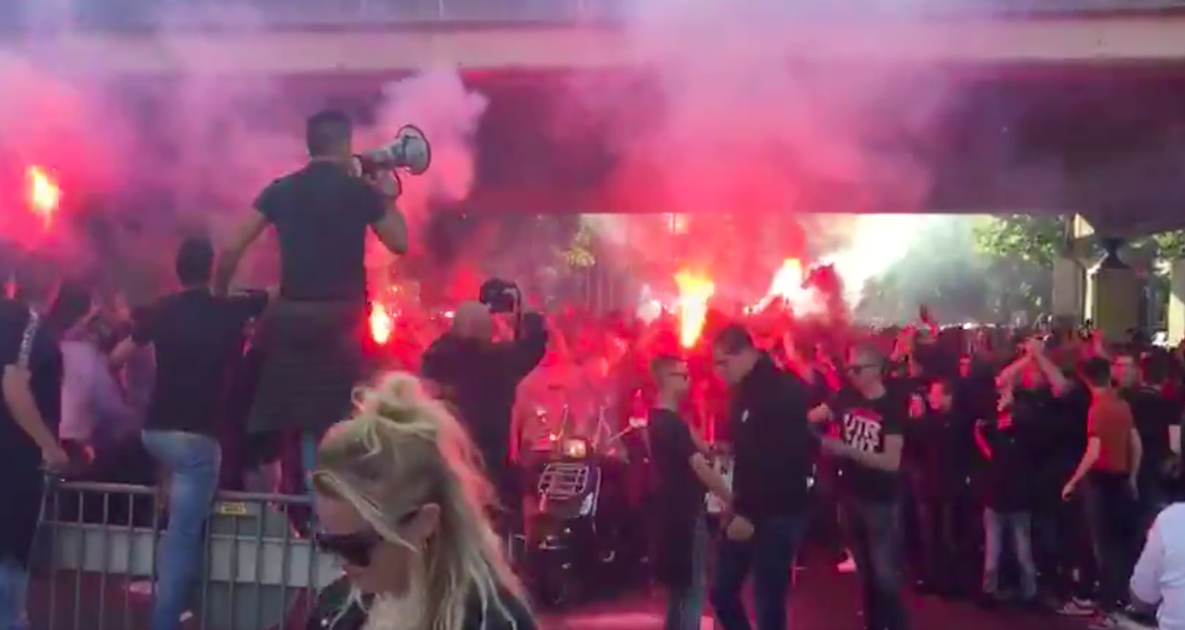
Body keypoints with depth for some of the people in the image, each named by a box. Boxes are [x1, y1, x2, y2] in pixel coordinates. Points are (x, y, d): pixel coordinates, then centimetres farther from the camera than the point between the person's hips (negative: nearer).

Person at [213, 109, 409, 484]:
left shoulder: (280, 189, 6)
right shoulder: (361, 191, -1)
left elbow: (232, 250, 2)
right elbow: (400, 243, 6)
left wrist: (220, 298, 14)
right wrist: (388, 196, 16)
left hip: (293, 315, 3)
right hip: (343, 317, -3)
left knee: (306, 419, 13)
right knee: (340, 421, 5)